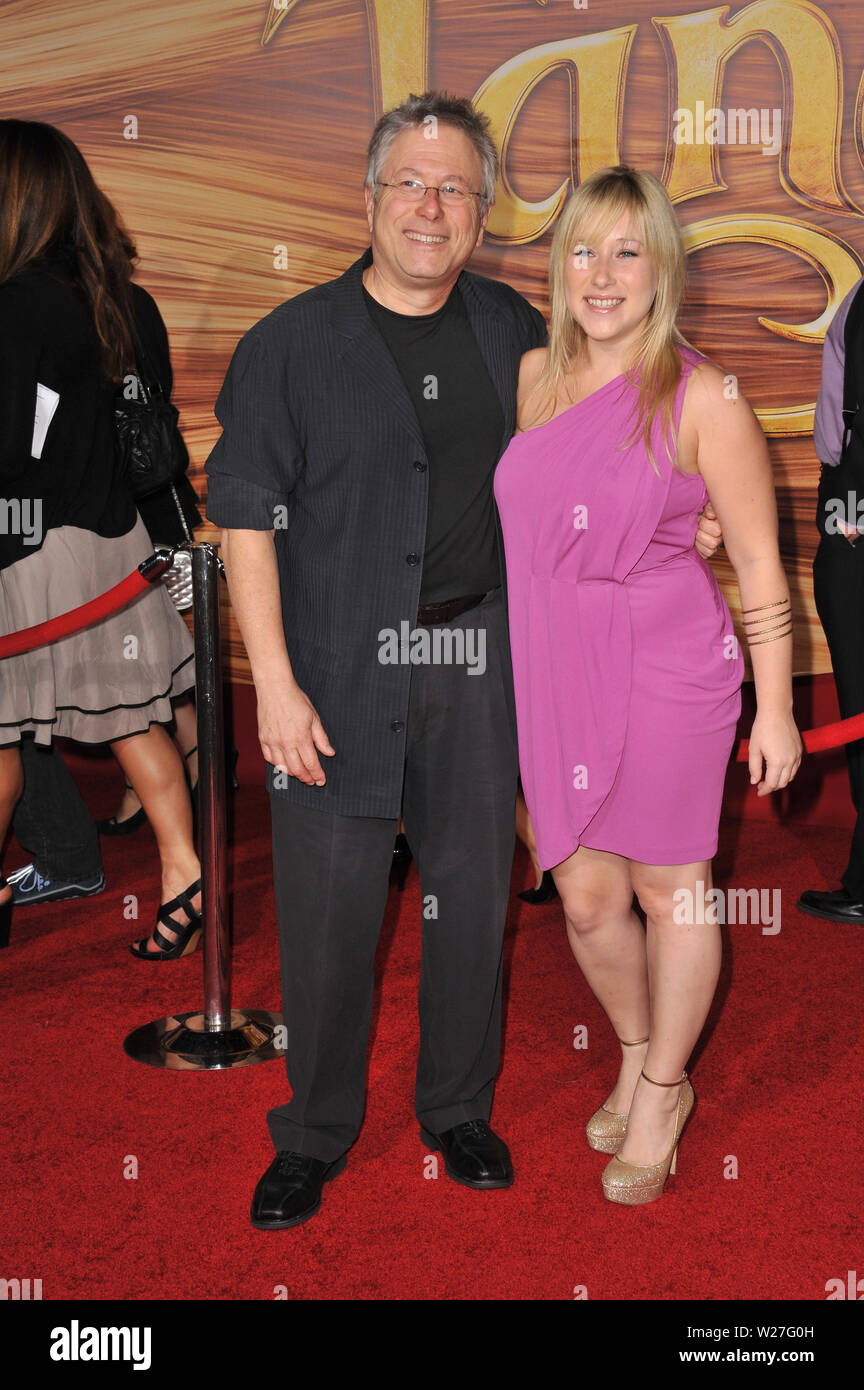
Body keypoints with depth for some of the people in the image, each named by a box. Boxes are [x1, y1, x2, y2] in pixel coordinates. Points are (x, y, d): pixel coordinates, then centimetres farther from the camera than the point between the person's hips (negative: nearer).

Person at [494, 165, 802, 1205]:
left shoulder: (702, 395, -9)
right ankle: (636, 1056, 39)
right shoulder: (535, 376, 7)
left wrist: (776, 712, -6)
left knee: (669, 887, 9)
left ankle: (663, 1094, 31)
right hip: (556, 674, 5)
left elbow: (759, 562, -7)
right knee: (586, 898, 11)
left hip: (668, 670, -4)